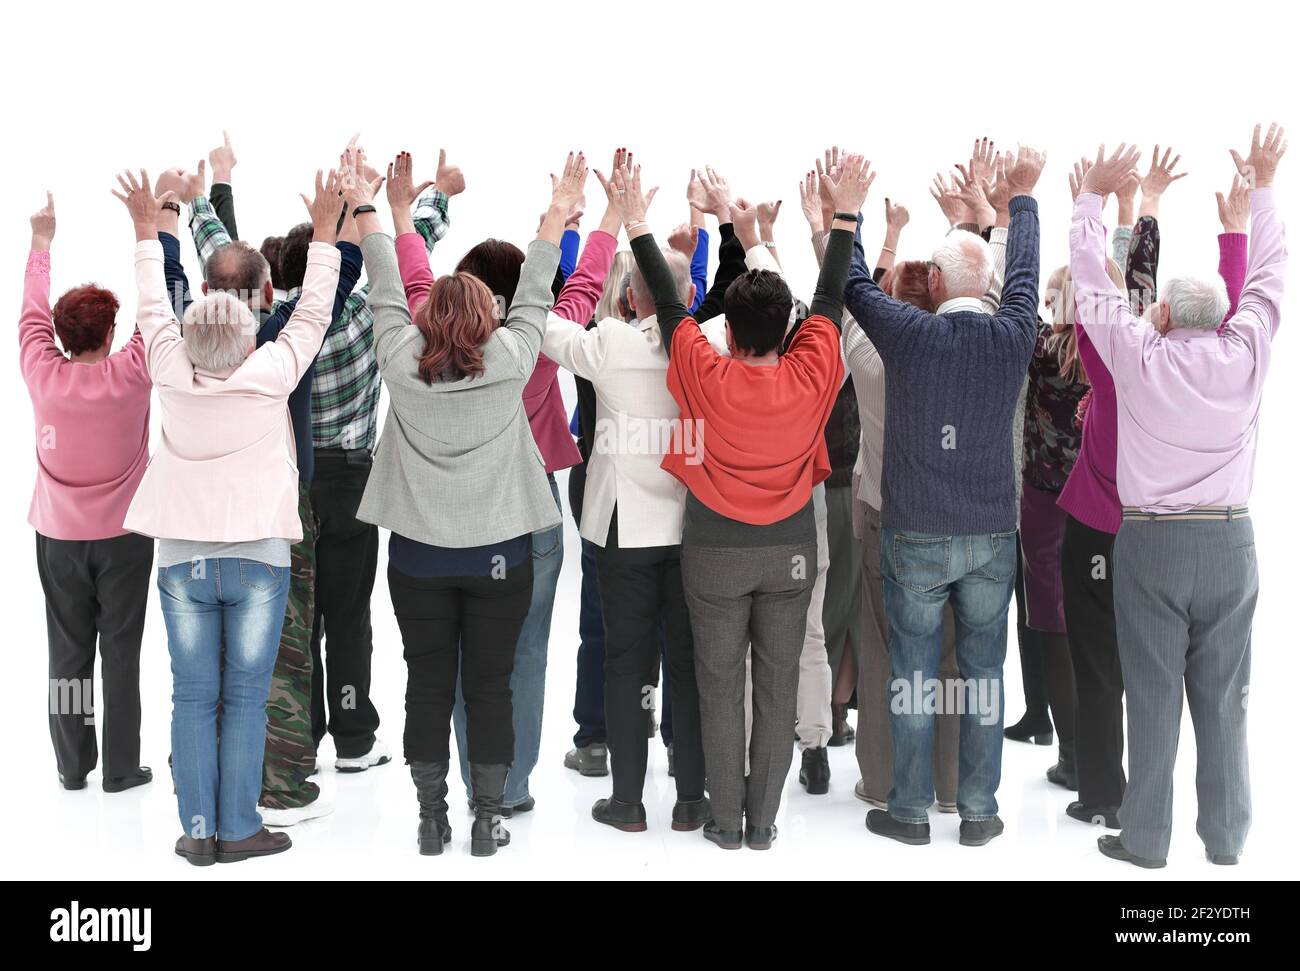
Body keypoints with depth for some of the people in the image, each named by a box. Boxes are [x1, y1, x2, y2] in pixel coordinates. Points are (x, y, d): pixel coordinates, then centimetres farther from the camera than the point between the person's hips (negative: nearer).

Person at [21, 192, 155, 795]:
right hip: (123, 535, -2)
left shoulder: (43, 374, -8)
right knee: (120, 653, 4)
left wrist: (42, 241, 19)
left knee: (68, 651, 10)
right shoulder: (129, 376, -14)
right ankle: (121, 768, 10)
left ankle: (72, 766, 18)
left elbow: (33, 314, 8)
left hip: (58, 536, 3)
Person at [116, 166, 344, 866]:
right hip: (257, 555, -2)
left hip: (182, 559, 2)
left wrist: (146, 230, 27)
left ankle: (198, 831, 9)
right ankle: (239, 830, 7)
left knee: (193, 697, 7)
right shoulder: (271, 374, -9)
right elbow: (312, 312, 3)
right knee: (246, 697, 3)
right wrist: (324, 232, 13)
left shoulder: (172, 376, -3)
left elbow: (153, 309, 13)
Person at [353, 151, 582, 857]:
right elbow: (533, 299, 3)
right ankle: (486, 821, 13)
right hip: (498, 553, -1)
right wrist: (558, 211, 14)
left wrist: (366, 210, 17)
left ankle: (431, 820, 16)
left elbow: (387, 294, 5)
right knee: (489, 687, 7)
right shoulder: (508, 363, -9)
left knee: (428, 686, 9)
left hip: (419, 555, 1)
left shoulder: (402, 365, -7)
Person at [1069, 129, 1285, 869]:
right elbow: (1269, 276, 12)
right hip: (1230, 539, 2)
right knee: (1224, 698, 9)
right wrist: (1263, 186, 23)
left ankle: (1145, 839, 11)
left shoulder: (1140, 358, -7)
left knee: (1153, 696, 4)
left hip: (1151, 541, -2)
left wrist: (1095, 196, 13)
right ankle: (1226, 837, 18)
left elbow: (1094, 284, 3)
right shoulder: (1244, 357, -1)